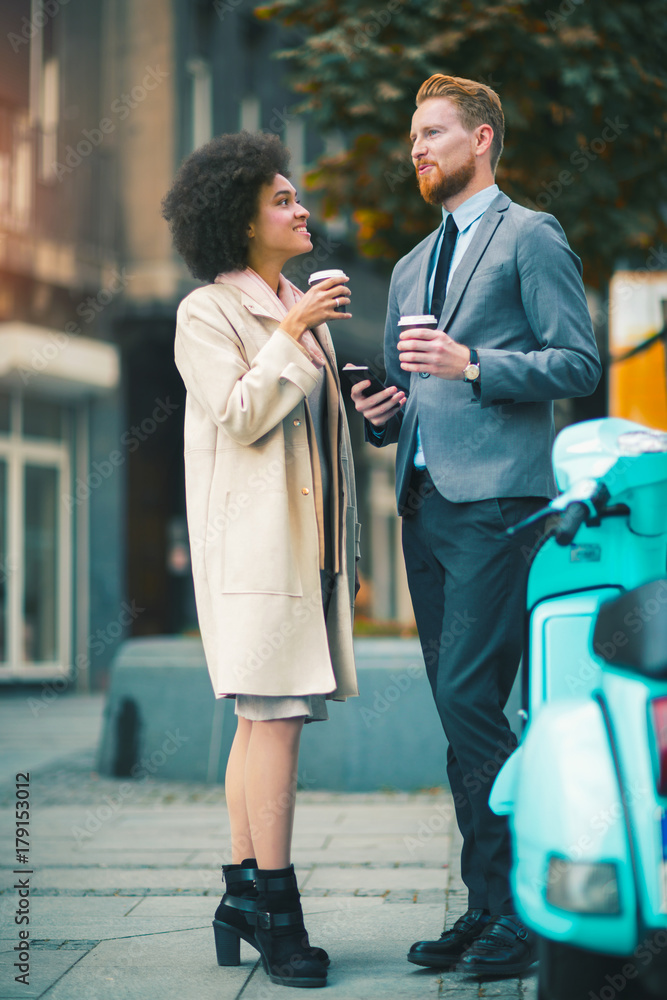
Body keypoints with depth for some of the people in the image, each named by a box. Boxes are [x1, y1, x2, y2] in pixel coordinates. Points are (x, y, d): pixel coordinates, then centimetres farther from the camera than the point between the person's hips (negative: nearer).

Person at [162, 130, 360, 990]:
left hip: (307, 540, 8)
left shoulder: (302, 309, 20)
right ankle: (275, 915, -8)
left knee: (263, 716, 9)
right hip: (252, 541, -8)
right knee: (274, 714, -11)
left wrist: (346, 547, 20)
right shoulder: (206, 313, -4)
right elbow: (240, 416, -14)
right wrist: (292, 336, -17)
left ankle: (243, 896, 14)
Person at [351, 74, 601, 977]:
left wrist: (473, 365, -17)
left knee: (469, 698, -15)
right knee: (459, 709, 6)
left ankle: (528, 907, -7)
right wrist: (382, 413, 7)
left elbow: (579, 362, -6)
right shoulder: (411, 267, 26)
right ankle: (487, 903, 12)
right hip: (426, 503, 8)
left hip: (498, 499, -8)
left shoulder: (531, 236, 2)